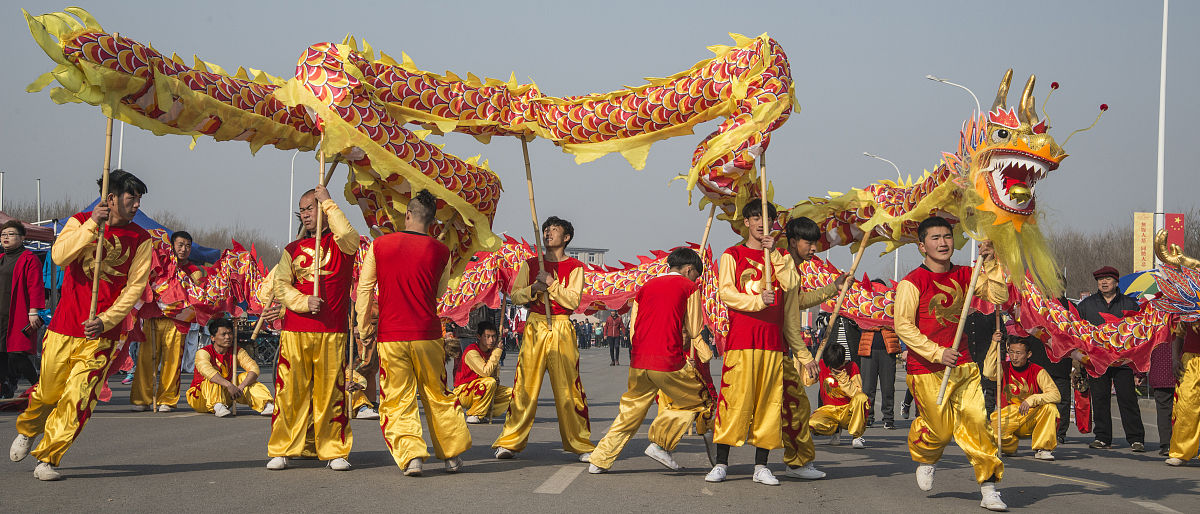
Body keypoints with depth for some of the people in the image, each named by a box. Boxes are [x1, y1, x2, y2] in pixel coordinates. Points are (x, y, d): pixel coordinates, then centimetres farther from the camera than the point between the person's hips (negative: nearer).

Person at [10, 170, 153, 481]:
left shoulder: (141, 240, 2)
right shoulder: (80, 223, 4)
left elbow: (135, 287, -3)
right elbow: (59, 256, -15)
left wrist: (105, 320, -14)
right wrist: (93, 225, -22)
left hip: (103, 331, 0)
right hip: (64, 326, 1)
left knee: (78, 397, -9)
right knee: (48, 390, 10)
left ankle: (48, 458, 1)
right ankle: (26, 430, 41)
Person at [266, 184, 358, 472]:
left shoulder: (339, 244, 5)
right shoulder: (293, 250, 16)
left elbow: (348, 237, -20)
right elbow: (281, 285, 8)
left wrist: (328, 202, -11)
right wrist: (304, 302, -10)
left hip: (332, 332, -3)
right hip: (294, 330, 3)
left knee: (331, 391, -1)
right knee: (290, 390, 1)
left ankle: (334, 451, 8)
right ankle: (282, 450, 8)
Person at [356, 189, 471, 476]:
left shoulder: (380, 245, -2)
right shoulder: (441, 252, -2)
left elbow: (364, 289, 3)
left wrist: (364, 328, 12)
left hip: (390, 337, -1)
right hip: (427, 334, 1)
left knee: (397, 401, 6)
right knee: (438, 396, 15)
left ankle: (410, 456, -6)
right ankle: (453, 455, 22)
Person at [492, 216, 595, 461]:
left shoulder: (574, 267, 6)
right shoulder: (530, 264, 14)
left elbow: (573, 301, -5)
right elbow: (514, 295, 11)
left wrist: (551, 283, -11)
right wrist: (533, 289, -7)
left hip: (561, 328, -2)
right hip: (535, 326, 2)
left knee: (568, 387, -4)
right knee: (524, 385, -4)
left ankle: (580, 443, 4)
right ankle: (510, 441, 0)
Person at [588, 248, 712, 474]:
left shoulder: (646, 287, 18)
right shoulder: (688, 287, 3)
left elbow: (633, 330, 16)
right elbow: (694, 331, 1)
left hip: (638, 361, 6)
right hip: (669, 361, -6)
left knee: (631, 411, 17)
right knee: (696, 401, 14)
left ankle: (600, 460, 13)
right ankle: (661, 445, 6)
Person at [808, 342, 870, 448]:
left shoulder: (852, 367, -6)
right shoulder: (822, 365, 1)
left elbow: (857, 393, -9)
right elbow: (805, 381, 4)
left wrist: (843, 380, -22)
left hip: (849, 411, -2)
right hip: (829, 410, 2)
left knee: (861, 398, -35)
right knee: (812, 423, -31)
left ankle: (856, 436, -17)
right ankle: (836, 429, 5)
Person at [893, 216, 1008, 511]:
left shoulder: (964, 276, 6)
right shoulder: (912, 282, -10)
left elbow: (999, 296, 1)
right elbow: (903, 326, -13)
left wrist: (989, 262, -7)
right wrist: (937, 353, -17)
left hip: (963, 365, 4)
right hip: (927, 370, -4)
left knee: (976, 420, -9)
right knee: (940, 430, 4)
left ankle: (988, 488, -4)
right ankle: (924, 459, 40)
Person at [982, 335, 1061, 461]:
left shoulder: (1038, 372, -5)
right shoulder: (1004, 368, -1)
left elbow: (1056, 395, -16)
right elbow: (988, 373, -23)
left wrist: (1031, 400, -30)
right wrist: (994, 345, -25)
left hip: (1032, 420, -1)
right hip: (1008, 419, 1)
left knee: (1050, 406, -29)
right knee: (991, 429, -30)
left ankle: (1043, 449, -14)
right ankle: (1011, 447, 7)